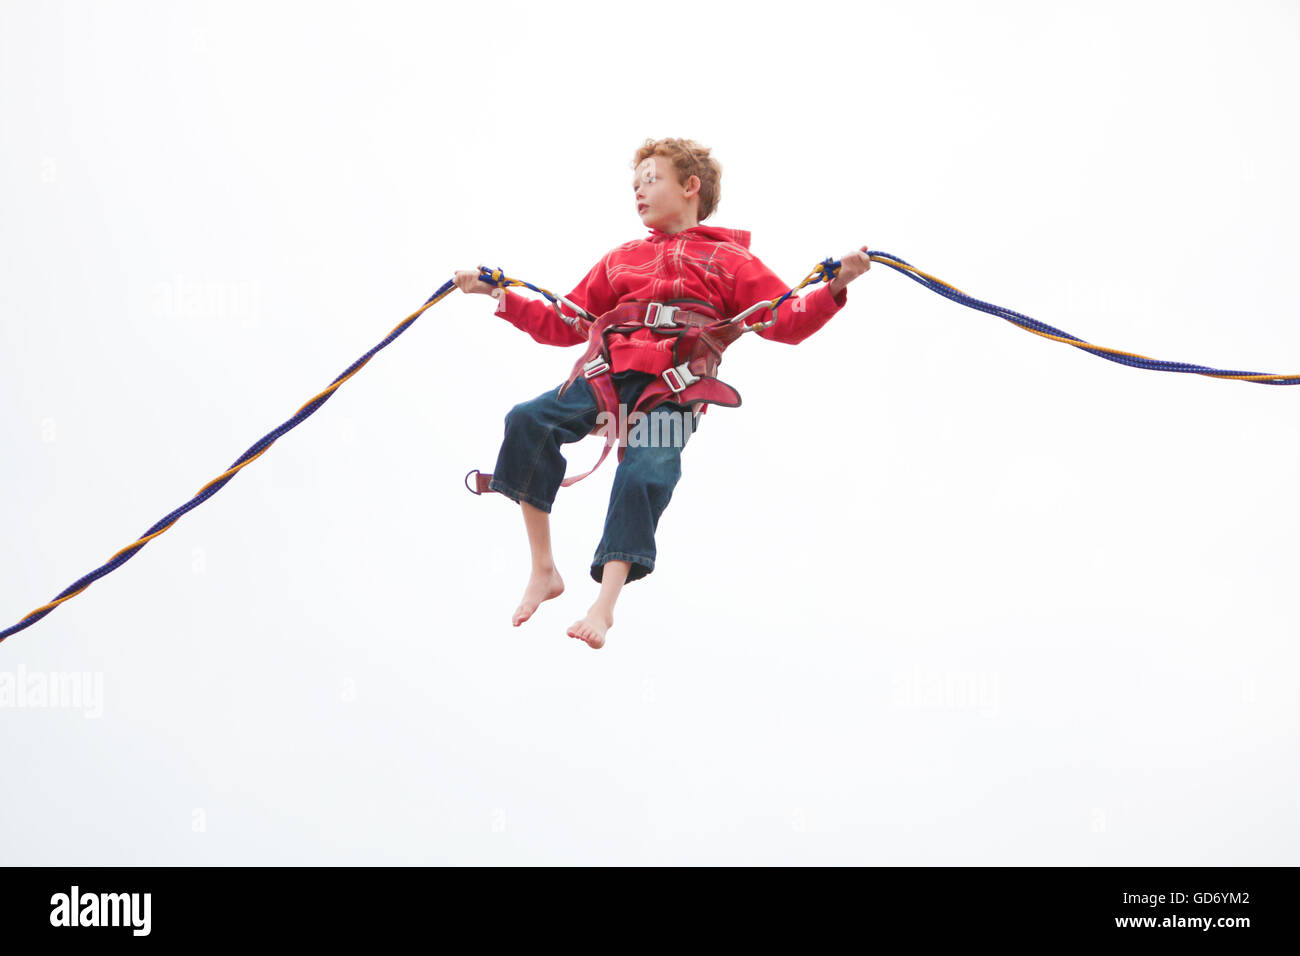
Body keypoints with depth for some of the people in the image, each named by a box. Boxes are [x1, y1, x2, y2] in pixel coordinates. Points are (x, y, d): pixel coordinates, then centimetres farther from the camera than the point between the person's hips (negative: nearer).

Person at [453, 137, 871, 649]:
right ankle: (543, 571, -16)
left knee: (645, 473, -30)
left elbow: (787, 321, 8)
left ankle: (603, 606, -26)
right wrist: (499, 295, 27)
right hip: (609, 376, 4)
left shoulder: (730, 261, 20)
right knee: (528, 420, -22)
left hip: (673, 393, -4)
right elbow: (565, 325, 33)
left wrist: (834, 286, -10)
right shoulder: (621, 259, 33)